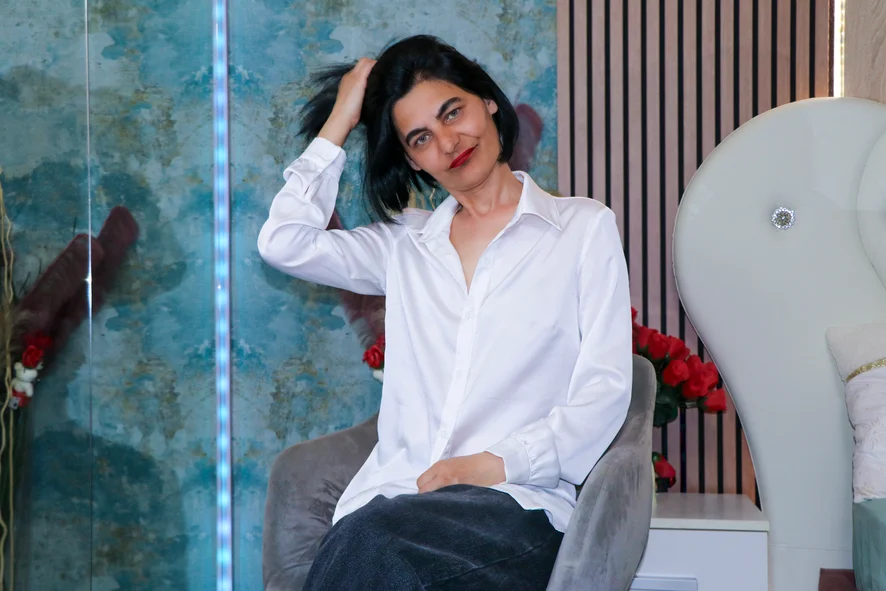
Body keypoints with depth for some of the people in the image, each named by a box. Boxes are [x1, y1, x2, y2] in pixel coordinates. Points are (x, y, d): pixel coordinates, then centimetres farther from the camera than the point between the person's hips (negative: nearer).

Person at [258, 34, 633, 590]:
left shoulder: (585, 226, 11)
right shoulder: (405, 242, 22)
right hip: (394, 494, 3)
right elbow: (285, 243, 6)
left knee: (373, 539, -35)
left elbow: (605, 389, 2)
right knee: (361, 541, -35)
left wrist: (497, 462, -13)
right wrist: (337, 124, 15)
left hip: (516, 499, -3)